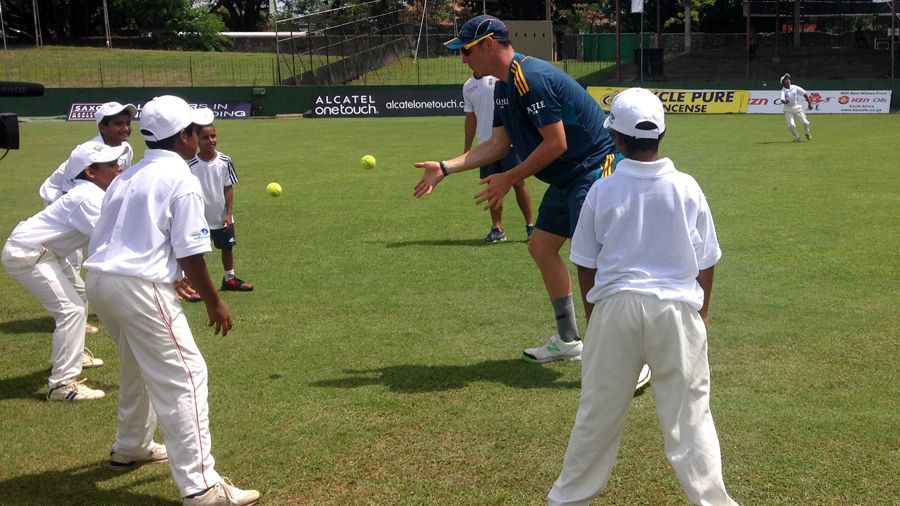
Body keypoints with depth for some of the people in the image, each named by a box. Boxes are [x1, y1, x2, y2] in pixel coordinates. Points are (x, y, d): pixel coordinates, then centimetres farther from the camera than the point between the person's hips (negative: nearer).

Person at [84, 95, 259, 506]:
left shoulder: (127, 177, 17)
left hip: (98, 279, 9)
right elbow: (190, 254, -12)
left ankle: (131, 448, 46)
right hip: (140, 287, -9)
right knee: (183, 376, -6)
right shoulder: (181, 180, -7)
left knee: (139, 365, 29)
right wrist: (214, 302, -1)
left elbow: (114, 237, 17)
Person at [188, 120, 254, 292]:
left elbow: (228, 188, -1)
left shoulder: (225, 161, -6)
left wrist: (229, 213, -4)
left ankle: (229, 279, 34)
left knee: (227, 247, 16)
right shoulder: (191, 165, -13)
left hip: (222, 217, 3)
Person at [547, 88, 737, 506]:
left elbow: (586, 267, 2)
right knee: (689, 413, 8)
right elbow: (706, 264, 4)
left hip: (616, 307, 0)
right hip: (678, 307, 0)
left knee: (598, 412, 12)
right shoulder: (687, 188, -3)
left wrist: (594, 314, 16)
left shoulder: (602, 192, -5)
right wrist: (702, 312, 18)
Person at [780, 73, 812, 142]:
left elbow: (804, 94, 4)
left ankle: (807, 133, 31)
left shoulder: (795, 88, -1)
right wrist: (785, 101, -51)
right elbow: (782, 100, -27)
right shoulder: (783, 91, -10)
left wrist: (809, 103, 1)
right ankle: (797, 137, 10)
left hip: (797, 108, 2)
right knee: (791, 125, -16)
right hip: (788, 110, -2)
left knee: (805, 123, -3)